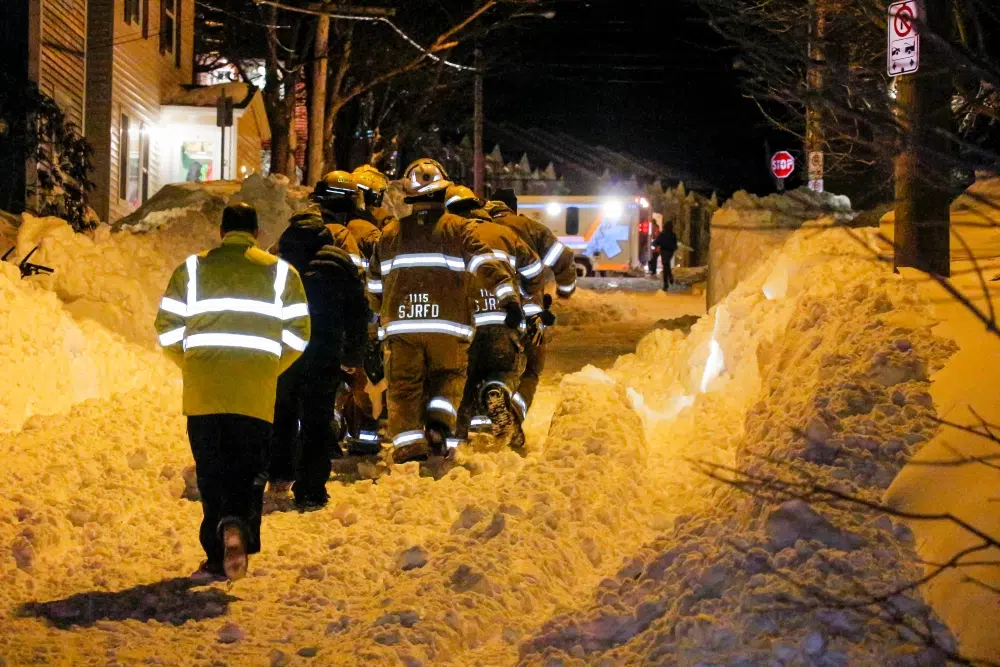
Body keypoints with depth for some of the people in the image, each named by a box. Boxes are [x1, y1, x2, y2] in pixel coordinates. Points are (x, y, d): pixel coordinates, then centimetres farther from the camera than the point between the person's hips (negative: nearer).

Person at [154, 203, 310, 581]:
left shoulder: (193, 269, 10)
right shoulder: (280, 272, 9)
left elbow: (167, 327, 6)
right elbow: (298, 334, 5)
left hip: (203, 393, 1)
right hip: (256, 394, -1)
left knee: (212, 470, 8)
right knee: (250, 470, 5)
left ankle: (218, 555, 3)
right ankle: (238, 526, -23)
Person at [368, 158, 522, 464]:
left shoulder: (390, 233, 11)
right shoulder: (458, 228, 0)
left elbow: (375, 281, 21)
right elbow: (486, 263, -12)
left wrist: (384, 311, 38)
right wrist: (509, 296, -17)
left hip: (401, 324, 2)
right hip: (447, 325, -2)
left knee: (404, 385, 7)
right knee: (448, 376, 16)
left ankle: (408, 442, -5)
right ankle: (439, 421, -7)